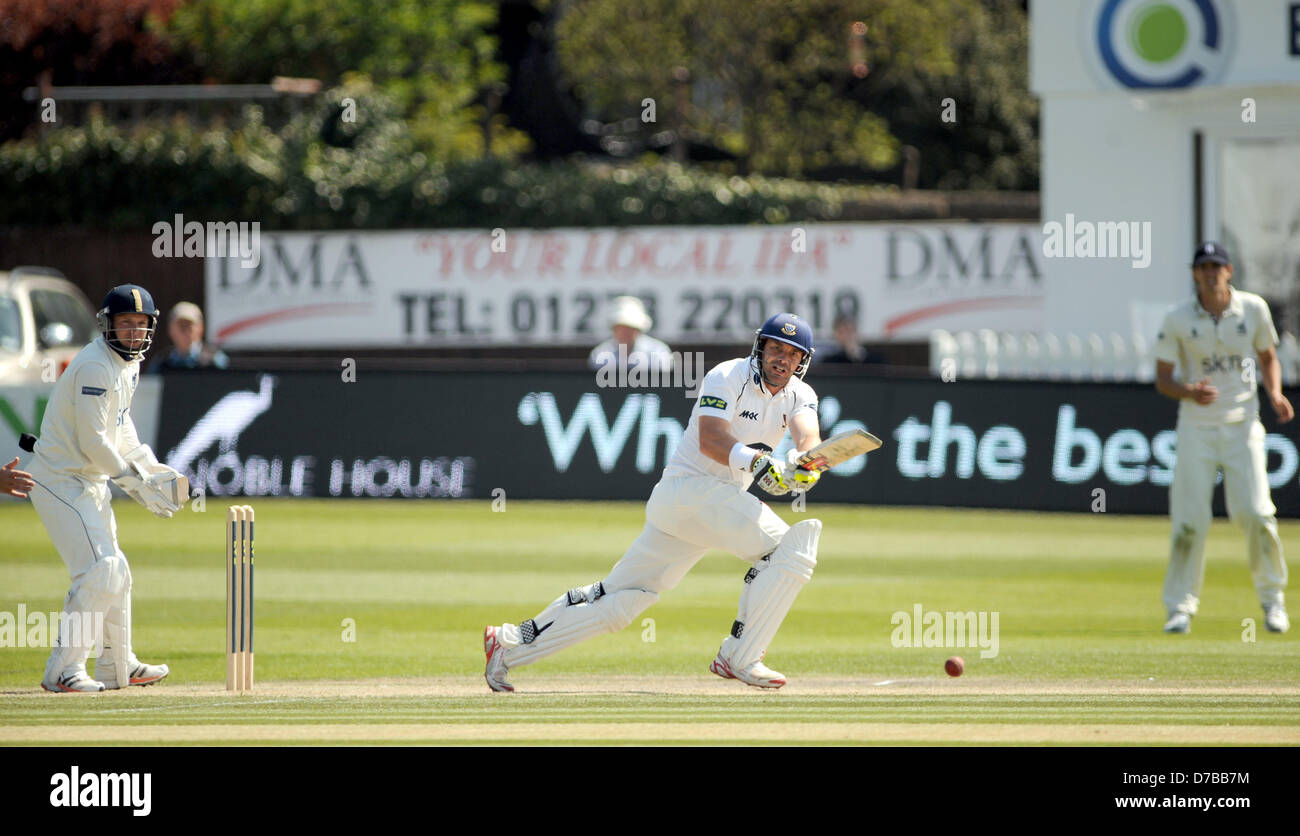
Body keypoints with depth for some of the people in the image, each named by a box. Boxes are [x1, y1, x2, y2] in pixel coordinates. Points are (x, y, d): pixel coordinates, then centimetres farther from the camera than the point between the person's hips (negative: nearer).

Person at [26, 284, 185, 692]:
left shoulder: (128, 364, 10)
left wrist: (152, 470, 10)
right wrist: (135, 482, -16)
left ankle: (118, 666, 29)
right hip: (60, 480, -10)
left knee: (116, 573, 16)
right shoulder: (95, 367, -21)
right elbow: (93, 441, -24)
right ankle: (63, 670, -16)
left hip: (89, 482, 10)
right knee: (99, 570, -18)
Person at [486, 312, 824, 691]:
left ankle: (511, 643, 12)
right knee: (790, 547, -21)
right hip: (688, 487, -7)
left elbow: (809, 436, -13)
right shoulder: (728, 377, -11)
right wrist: (756, 461, -44)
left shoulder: (799, 395, 8)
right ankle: (739, 658, -18)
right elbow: (710, 439, -26)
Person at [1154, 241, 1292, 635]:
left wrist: (1275, 393, -5)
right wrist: (1189, 392, -22)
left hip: (1243, 425, 1)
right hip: (1197, 428, -1)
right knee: (1189, 520, -5)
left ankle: (1272, 596, 10)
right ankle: (1180, 607, 6)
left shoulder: (1254, 309, 0)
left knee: (1257, 513, -9)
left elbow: (1268, 357, 14)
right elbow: (1162, 379, 0)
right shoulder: (1177, 320, -5)